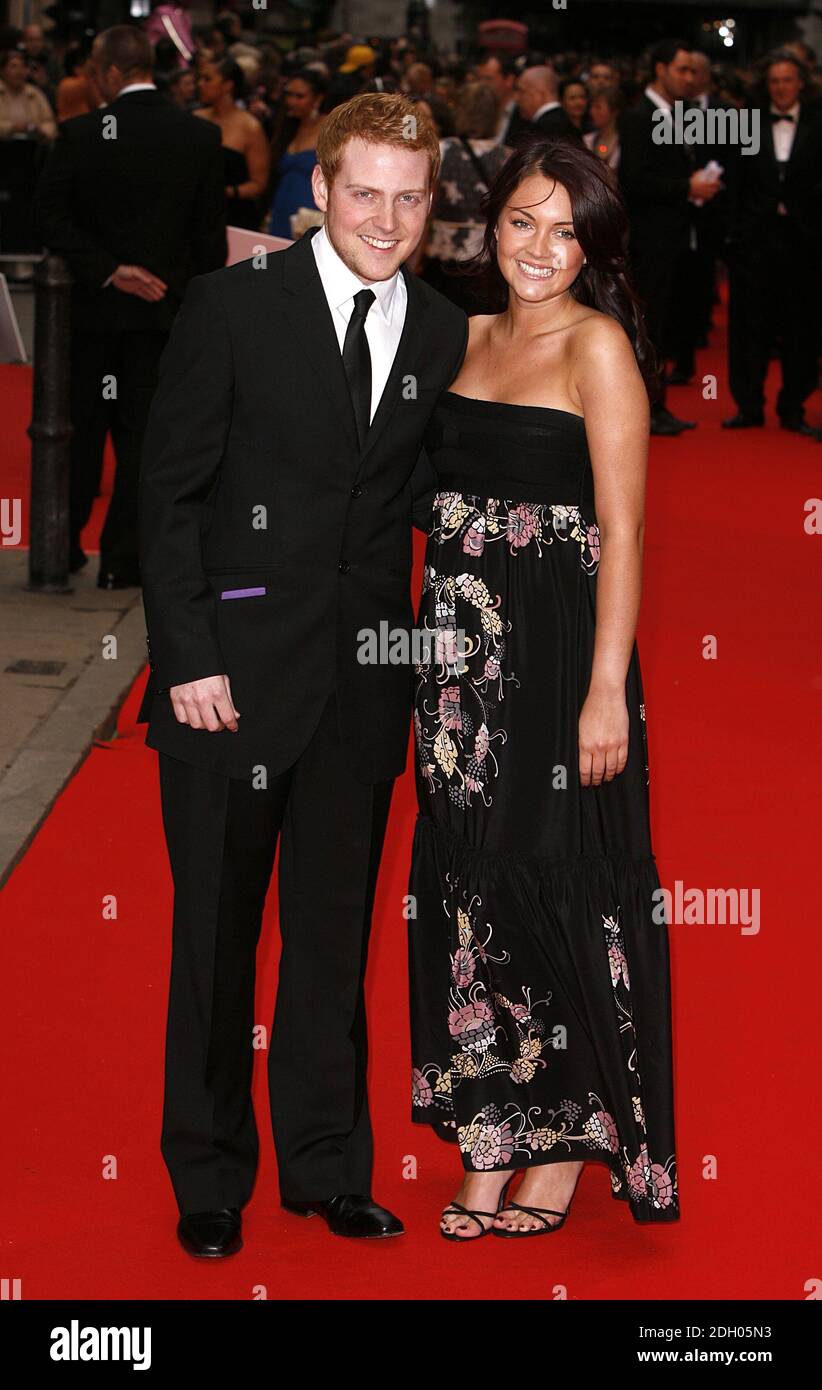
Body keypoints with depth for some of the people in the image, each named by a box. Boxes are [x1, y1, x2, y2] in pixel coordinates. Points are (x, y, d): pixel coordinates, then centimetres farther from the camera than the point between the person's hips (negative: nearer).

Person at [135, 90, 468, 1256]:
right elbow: (169, 492, -6)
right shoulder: (232, 306, -5)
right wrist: (187, 657, -12)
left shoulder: (442, 336, 7)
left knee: (335, 930, 12)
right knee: (216, 931, 7)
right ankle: (209, 1180, 21)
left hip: (363, 678, 3)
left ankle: (328, 1169, 25)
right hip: (232, 674, -3)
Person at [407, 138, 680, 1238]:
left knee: (552, 885, 0)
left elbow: (623, 529, -12)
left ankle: (567, 1148, 14)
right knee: (473, 889, 9)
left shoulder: (598, 344, -7)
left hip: (555, 651, -6)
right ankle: (491, 1145, 18)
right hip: (461, 652, 6)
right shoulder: (469, 336, 13)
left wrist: (608, 690, -17)